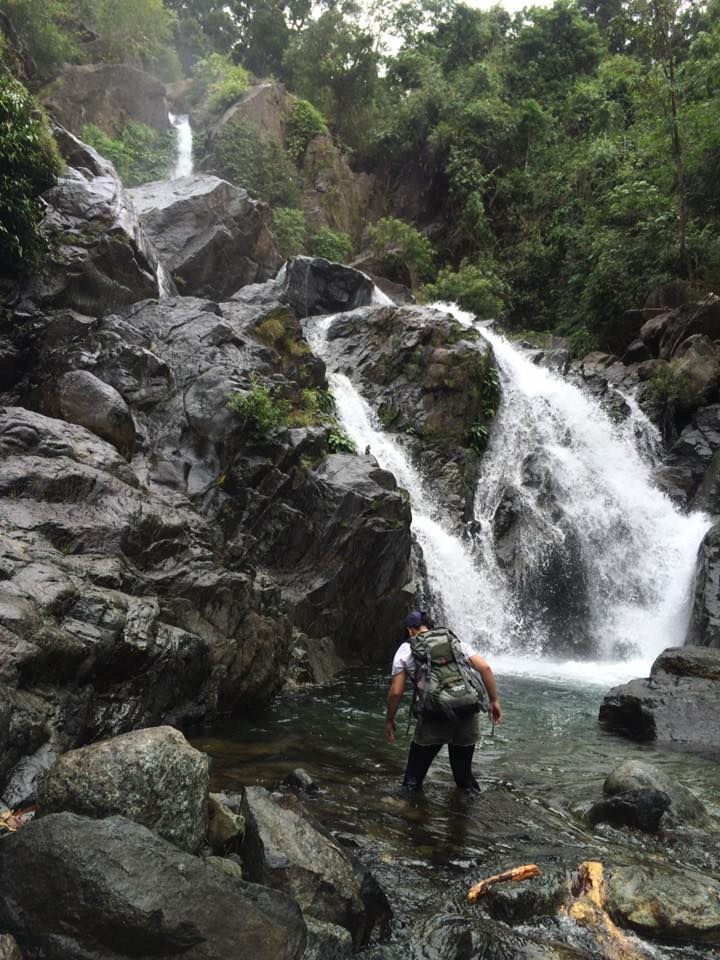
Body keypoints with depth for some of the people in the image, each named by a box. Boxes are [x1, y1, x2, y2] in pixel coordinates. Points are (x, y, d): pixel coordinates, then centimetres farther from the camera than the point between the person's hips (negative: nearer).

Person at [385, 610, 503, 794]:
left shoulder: (405, 650, 10)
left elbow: (396, 692, 5)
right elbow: (484, 667, 7)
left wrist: (389, 720, 18)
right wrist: (494, 701, 13)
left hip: (436, 716, -3)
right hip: (468, 709, 3)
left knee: (421, 751, 24)